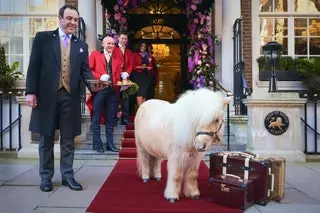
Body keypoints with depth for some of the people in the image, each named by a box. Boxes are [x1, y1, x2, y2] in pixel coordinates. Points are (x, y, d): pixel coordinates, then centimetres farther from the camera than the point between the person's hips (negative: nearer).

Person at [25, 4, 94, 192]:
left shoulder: (81, 46, 13)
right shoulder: (43, 38, 5)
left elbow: (85, 71, 4)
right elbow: (34, 66, 0)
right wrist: (30, 91, -8)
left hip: (70, 97, 2)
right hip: (46, 95, -2)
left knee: (68, 140, 8)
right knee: (46, 139, 9)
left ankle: (67, 176, 19)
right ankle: (46, 177, 21)